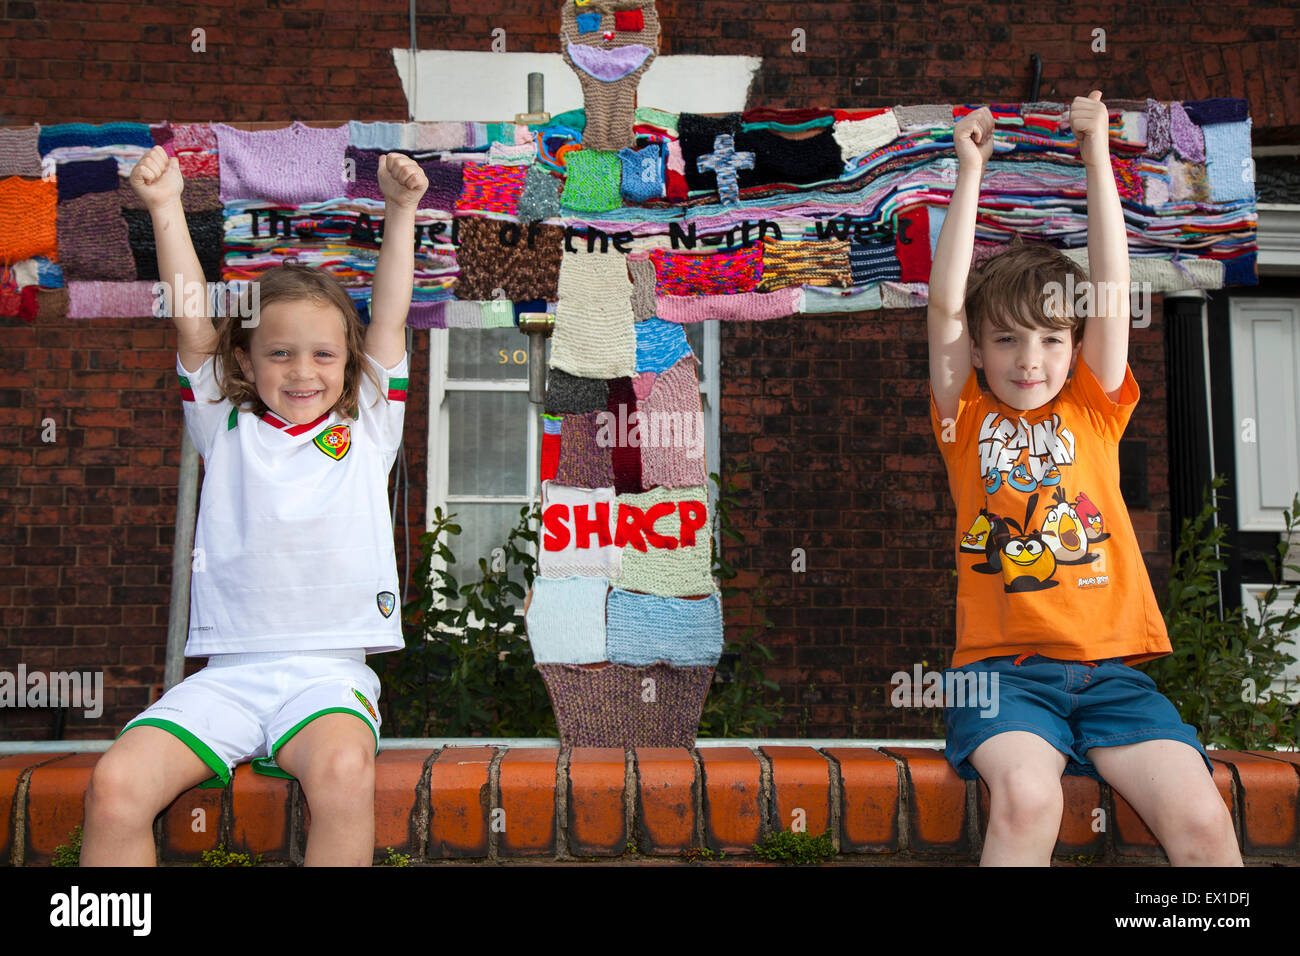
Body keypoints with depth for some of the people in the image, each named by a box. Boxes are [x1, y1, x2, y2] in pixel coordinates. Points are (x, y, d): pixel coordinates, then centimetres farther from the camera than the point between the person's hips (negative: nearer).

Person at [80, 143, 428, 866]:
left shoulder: (367, 428, 15)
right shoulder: (226, 429, 15)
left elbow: (390, 318, 10)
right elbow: (193, 320, 7)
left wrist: (401, 210, 6)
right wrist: (166, 208, 0)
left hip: (331, 670, -1)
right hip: (229, 671, 2)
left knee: (344, 770, -33)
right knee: (116, 785, -22)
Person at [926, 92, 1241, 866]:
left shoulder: (1094, 411, 14)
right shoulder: (968, 419, 10)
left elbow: (1111, 294, 5)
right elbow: (946, 305, 0)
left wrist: (1098, 162, 2)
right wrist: (971, 172, -2)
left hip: (1110, 665, 2)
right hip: (1002, 665, -2)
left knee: (1202, 817, -18)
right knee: (1026, 798, -31)